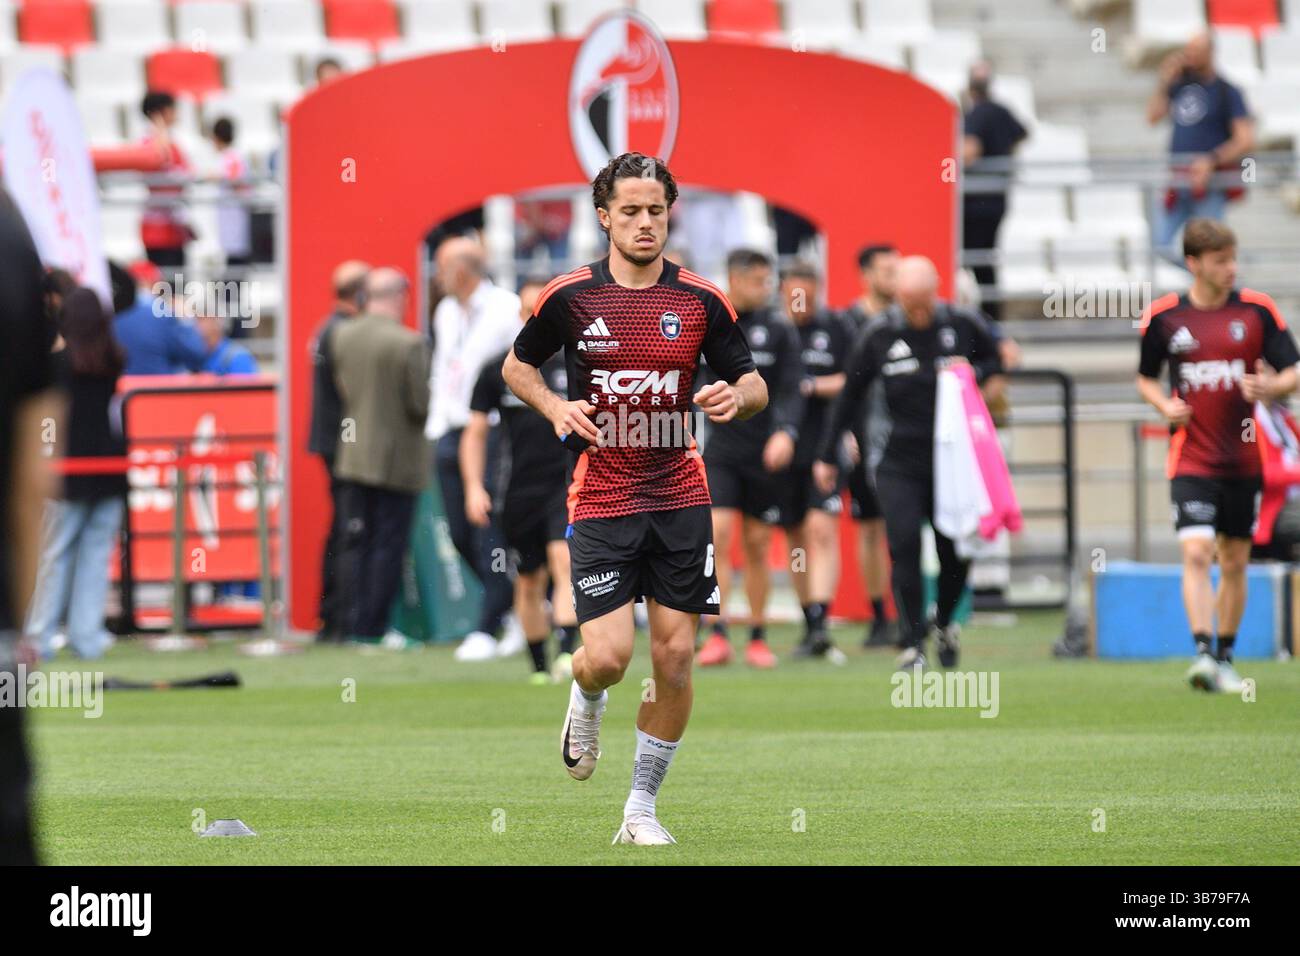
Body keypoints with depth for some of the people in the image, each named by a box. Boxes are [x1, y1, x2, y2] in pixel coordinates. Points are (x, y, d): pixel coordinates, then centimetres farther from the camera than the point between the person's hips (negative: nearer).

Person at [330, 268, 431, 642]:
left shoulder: (342, 336, 1)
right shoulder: (408, 344, -17)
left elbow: (343, 387, 9)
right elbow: (421, 404, -16)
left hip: (354, 454, 5)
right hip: (396, 461, -5)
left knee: (355, 543, 11)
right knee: (389, 545, 1)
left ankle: (354, 623, 10)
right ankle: (375, 625, -1)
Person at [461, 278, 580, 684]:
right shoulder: (498, 371, 5)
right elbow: (475, 432, 10)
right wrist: (474, 487, -1)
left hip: (571, 485, -3)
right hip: (521, 492, 3)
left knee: (564, 560, -23)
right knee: (529, 582, 10)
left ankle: (568, 652, -33)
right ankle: (539, 666, 23)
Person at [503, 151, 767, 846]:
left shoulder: (701, 300, 1)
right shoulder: (569, 297, -2)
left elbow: (754, 384, 8)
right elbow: (516, 364, 13)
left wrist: (737, 397, -16)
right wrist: (555, 407, -6)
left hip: (679, 498, 2)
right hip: (601, 498, -2)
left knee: (674, 658, 0)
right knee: (607, 657, -12)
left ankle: (641, 809, 14)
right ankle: (585, 703, 27)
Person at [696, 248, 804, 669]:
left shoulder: (778, 328, 2)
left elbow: (792, 390, -2)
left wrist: (785, 431, -19)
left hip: (764, 453, 1)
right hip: (719, 449, -1)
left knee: (757, 545, 5)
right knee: (717, 535, -14)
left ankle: (758, 638, 15)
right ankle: (717, 636, -14)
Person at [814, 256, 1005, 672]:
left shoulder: (964, 324, 0)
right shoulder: (878, 334, -2)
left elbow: (995, 361, 18)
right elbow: (850, 395, 7)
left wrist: (980, 377, -6)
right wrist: (828, 456, 10)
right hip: (896, 461, -1)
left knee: (956, 551, 1)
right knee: (904, 547, -13)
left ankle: (944, 621, 29)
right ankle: (913, 644, -9)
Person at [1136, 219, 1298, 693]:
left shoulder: (1257, 310, -1)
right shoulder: (1163, 316, 0)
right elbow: (1146, 378, 13)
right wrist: (1165, 406, -7)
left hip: (1244, 457, 2)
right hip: (1192, 456, -2)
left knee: (1234, 562, 8)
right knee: (1196, 552, -17)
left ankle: (1225, 657, 21)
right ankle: (1202, 652, -22)